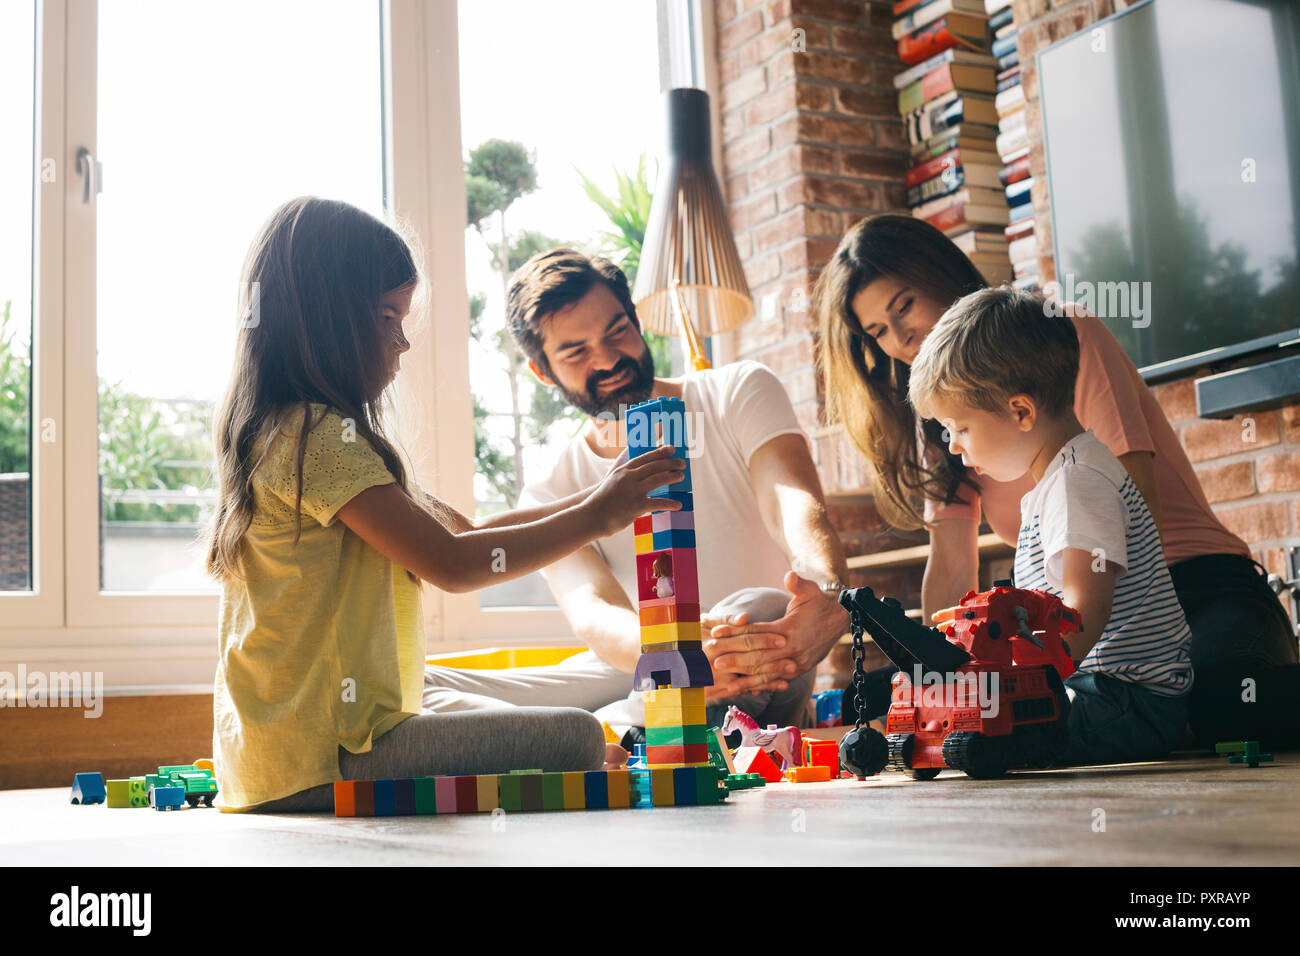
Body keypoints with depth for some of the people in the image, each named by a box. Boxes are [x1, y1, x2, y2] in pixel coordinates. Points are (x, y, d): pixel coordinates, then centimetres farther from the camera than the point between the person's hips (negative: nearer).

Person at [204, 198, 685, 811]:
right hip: (321, 767, -10)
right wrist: (595, 517, -10)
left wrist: (597, 499, 9)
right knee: (577, 739, -13)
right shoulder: (317, 434, -14)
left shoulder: (289, 430, 18)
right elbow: (451, 564, -19)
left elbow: (461, 531, 15)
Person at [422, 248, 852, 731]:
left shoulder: (738, 393, 5)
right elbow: (592, 612, -13)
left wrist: (829, 596, -40)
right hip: (630, 680, 2)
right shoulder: (550, 492, 6)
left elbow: (794, 502, -13)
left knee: (761, 607, -39)